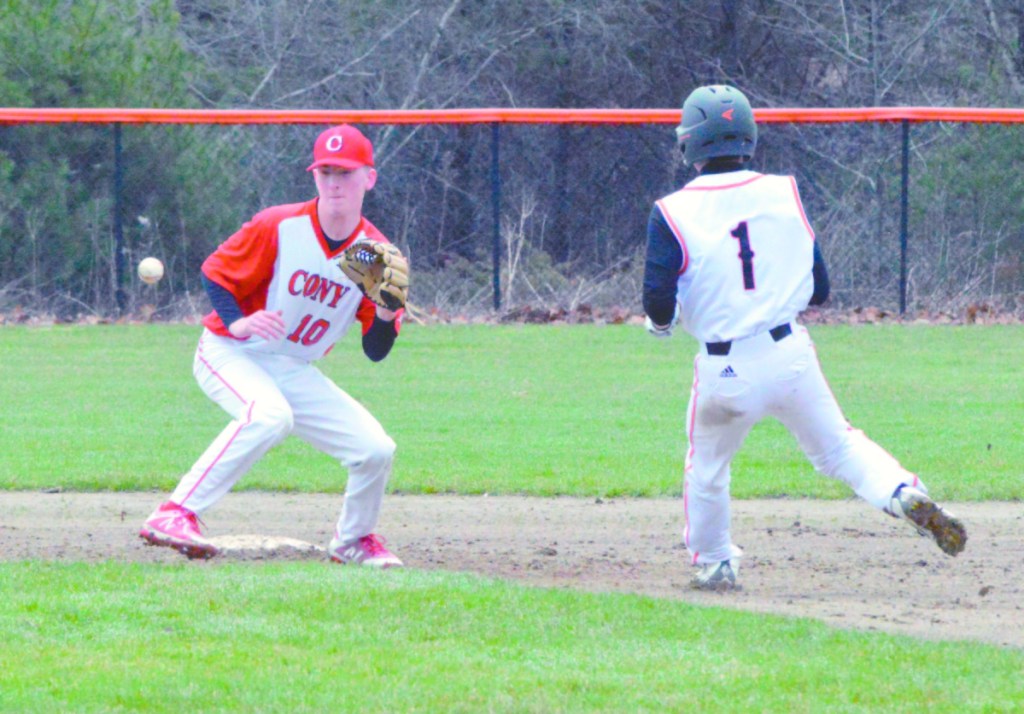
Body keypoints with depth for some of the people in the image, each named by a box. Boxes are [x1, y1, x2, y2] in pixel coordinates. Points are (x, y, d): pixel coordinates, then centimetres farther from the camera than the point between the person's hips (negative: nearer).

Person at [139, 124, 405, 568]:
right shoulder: (278, 227, -16)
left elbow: (375, 352, -1)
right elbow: (215, 274, -8)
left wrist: (386, 314, -23)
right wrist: (237, 323, -27)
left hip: (295, 372, 5)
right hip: (230, 353, -5)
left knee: (377, 449, -6)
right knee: (269, 414, -38)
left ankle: (353, 540, 24)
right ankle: (175, 514, -39)